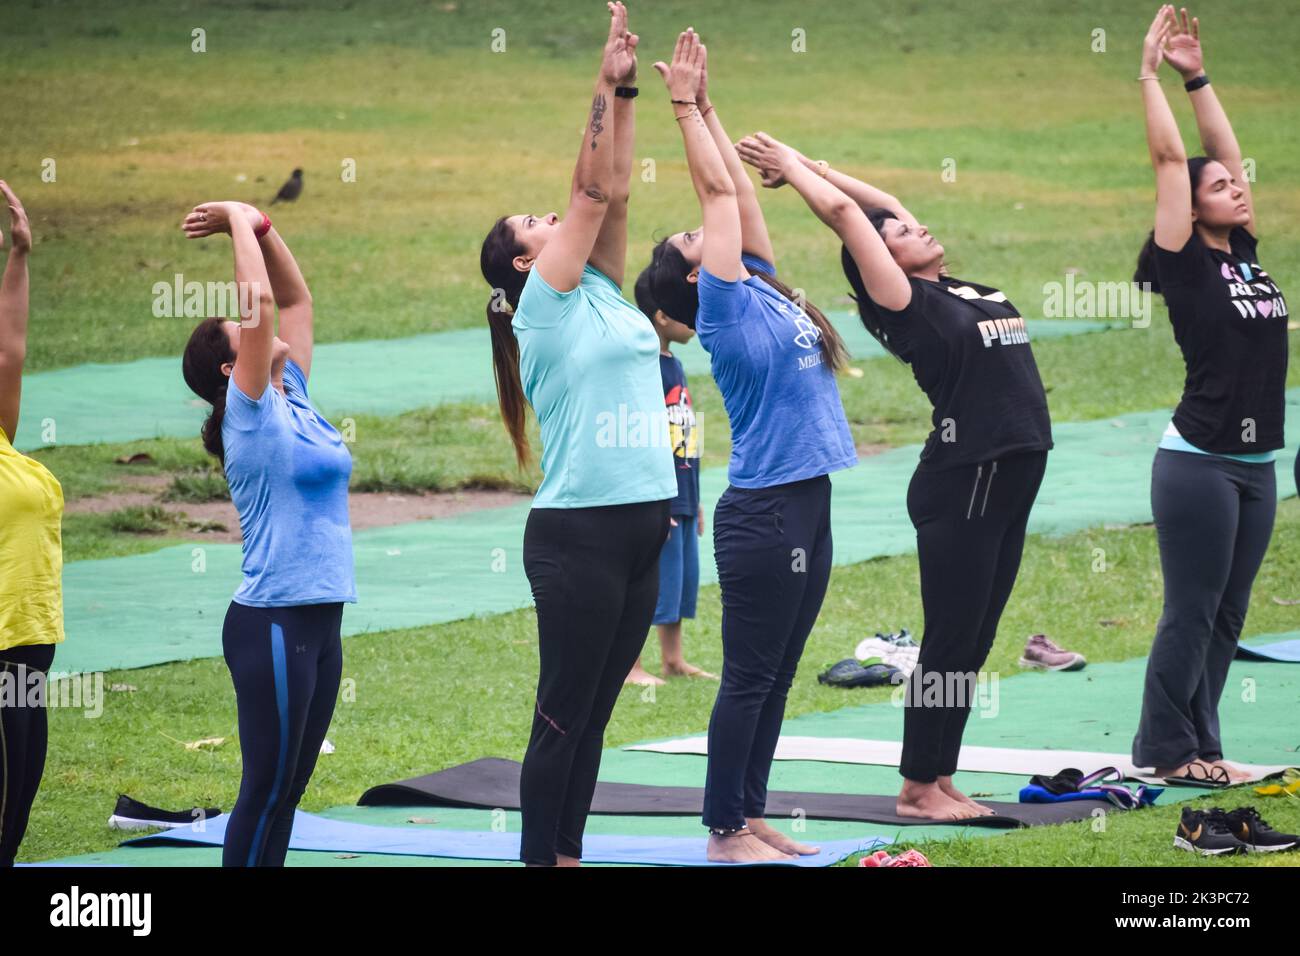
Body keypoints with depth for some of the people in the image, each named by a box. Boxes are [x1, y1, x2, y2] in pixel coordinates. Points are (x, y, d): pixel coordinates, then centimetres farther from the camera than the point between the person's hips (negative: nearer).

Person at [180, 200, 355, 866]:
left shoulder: (292, 400, 12)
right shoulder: (250, 412, -9)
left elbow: (295, 299, 17)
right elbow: (259, 299, -18)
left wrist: (261, 227, 9)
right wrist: (241, 225, -7)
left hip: (318, 621, 8)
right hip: (273, 624, -8)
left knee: (288, 787, 10)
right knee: (266, 789, -5)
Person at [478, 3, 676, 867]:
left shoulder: (600, 296, 14)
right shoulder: (545, 305, -5)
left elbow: (614, 195, 9)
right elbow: (591, 191, -9)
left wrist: (628, 92, 5)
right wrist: (609, 88, -7)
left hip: (640, 528, 7)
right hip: (580, 534, -7)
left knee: (594, 714, 10)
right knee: (564, 716, -3)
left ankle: (569, 854, 15)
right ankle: (541, 859, 2)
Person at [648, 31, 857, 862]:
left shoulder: (763, 288, 13)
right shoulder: (725, 305, -8)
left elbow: (740, 192, 15)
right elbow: (720, 192, -7)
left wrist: (708, 108, 18)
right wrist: (687, 107, 0)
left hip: (807, 505, 8)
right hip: (764, 512, -8)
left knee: (776, 677, 12)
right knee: (750, 679, -2)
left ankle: (751, 816, 19)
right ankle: (726, 833, 3)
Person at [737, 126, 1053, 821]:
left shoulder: (960, 292, 14)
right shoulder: (906, 303, -7)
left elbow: (881, 202, 21)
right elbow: (844, 212, -7)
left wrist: (807, 164, 24)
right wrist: (791, 167, 5)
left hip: (1007, 488, 8)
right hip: (959, 487, -8)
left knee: (971, 645, 10)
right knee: (950, 642, -4)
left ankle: (938, 778, 16)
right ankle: (918, 788, 2)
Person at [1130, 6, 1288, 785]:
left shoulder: (1248, 257, 10)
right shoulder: (1186, 262, -8)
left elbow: (1225, 149, 13)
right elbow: (1170, 159, -11)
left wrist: (1200, 78, 15)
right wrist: (1153, 74, -8)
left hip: (1256, 463, 7)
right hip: (1199, 462, -7)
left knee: (1228, 616, 10)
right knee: (1192, 612, -2)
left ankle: (1199, 744, 17)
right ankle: (1165, 748, 6)